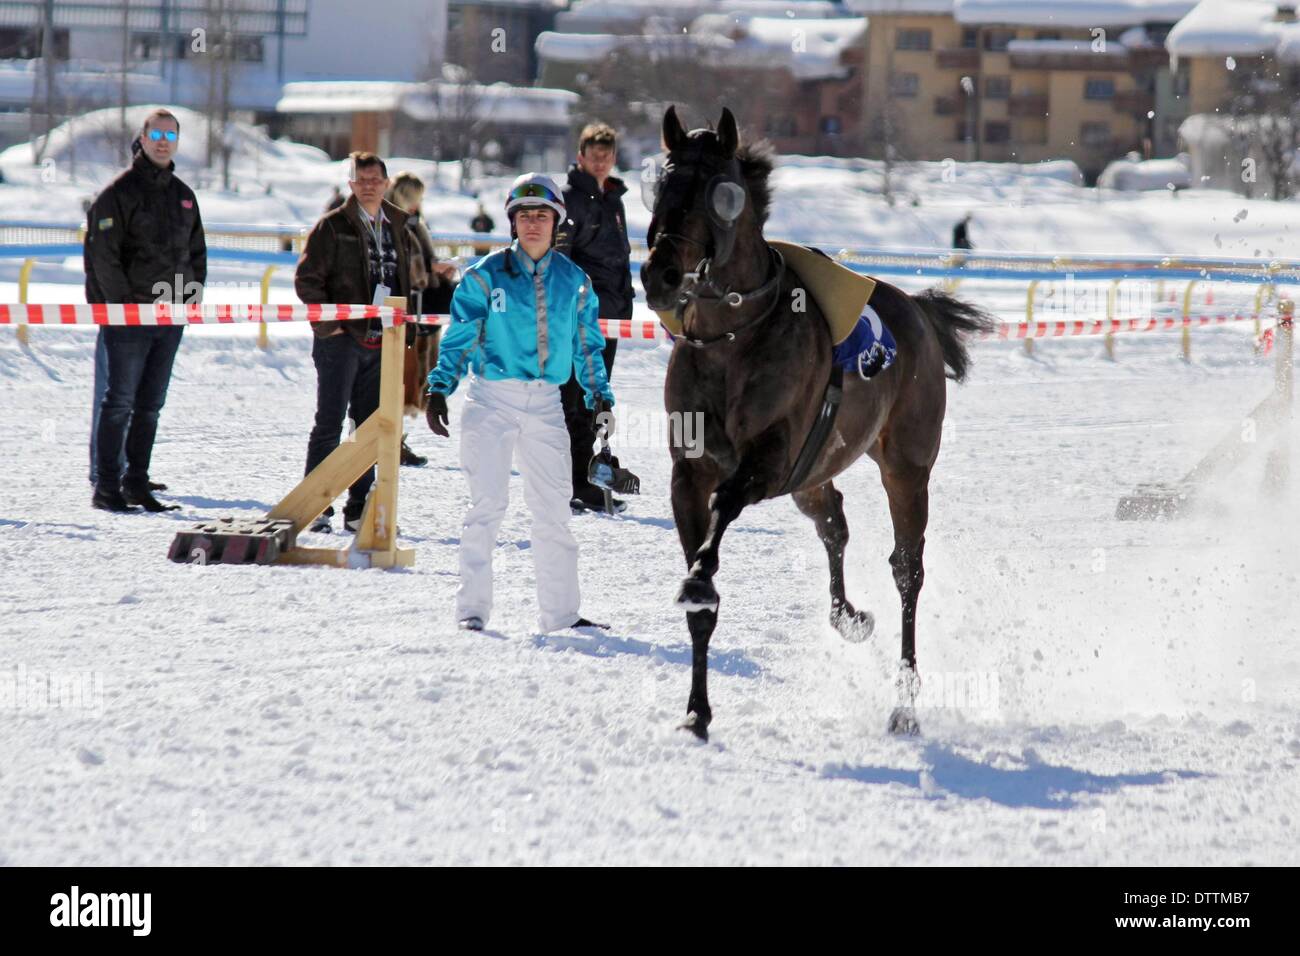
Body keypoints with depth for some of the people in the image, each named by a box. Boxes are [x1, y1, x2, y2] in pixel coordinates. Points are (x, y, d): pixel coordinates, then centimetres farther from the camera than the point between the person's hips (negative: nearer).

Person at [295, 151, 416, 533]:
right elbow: (307, 278, -6)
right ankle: (316, 508, -3)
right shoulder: (333, 226, -4)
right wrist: (326, 323, -12)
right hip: (342, 339, -6)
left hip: (381, 343, 6)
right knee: (329, 425, -5)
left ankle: (358, 510, 16)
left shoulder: (397, 227, 13)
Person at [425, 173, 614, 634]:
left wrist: (600, 395, 12)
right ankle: (473, 607, -5)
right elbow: (459, 337, 1)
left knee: (553, 509, 6)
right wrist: (438, 389, -6)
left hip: (545, 404, 3)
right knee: (488, 504, -9)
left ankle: (560, 610, 13)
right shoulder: (487, 275, -1)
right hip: (492, 400, -3)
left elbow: (587, 345, 17)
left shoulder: (573, 281, 9)